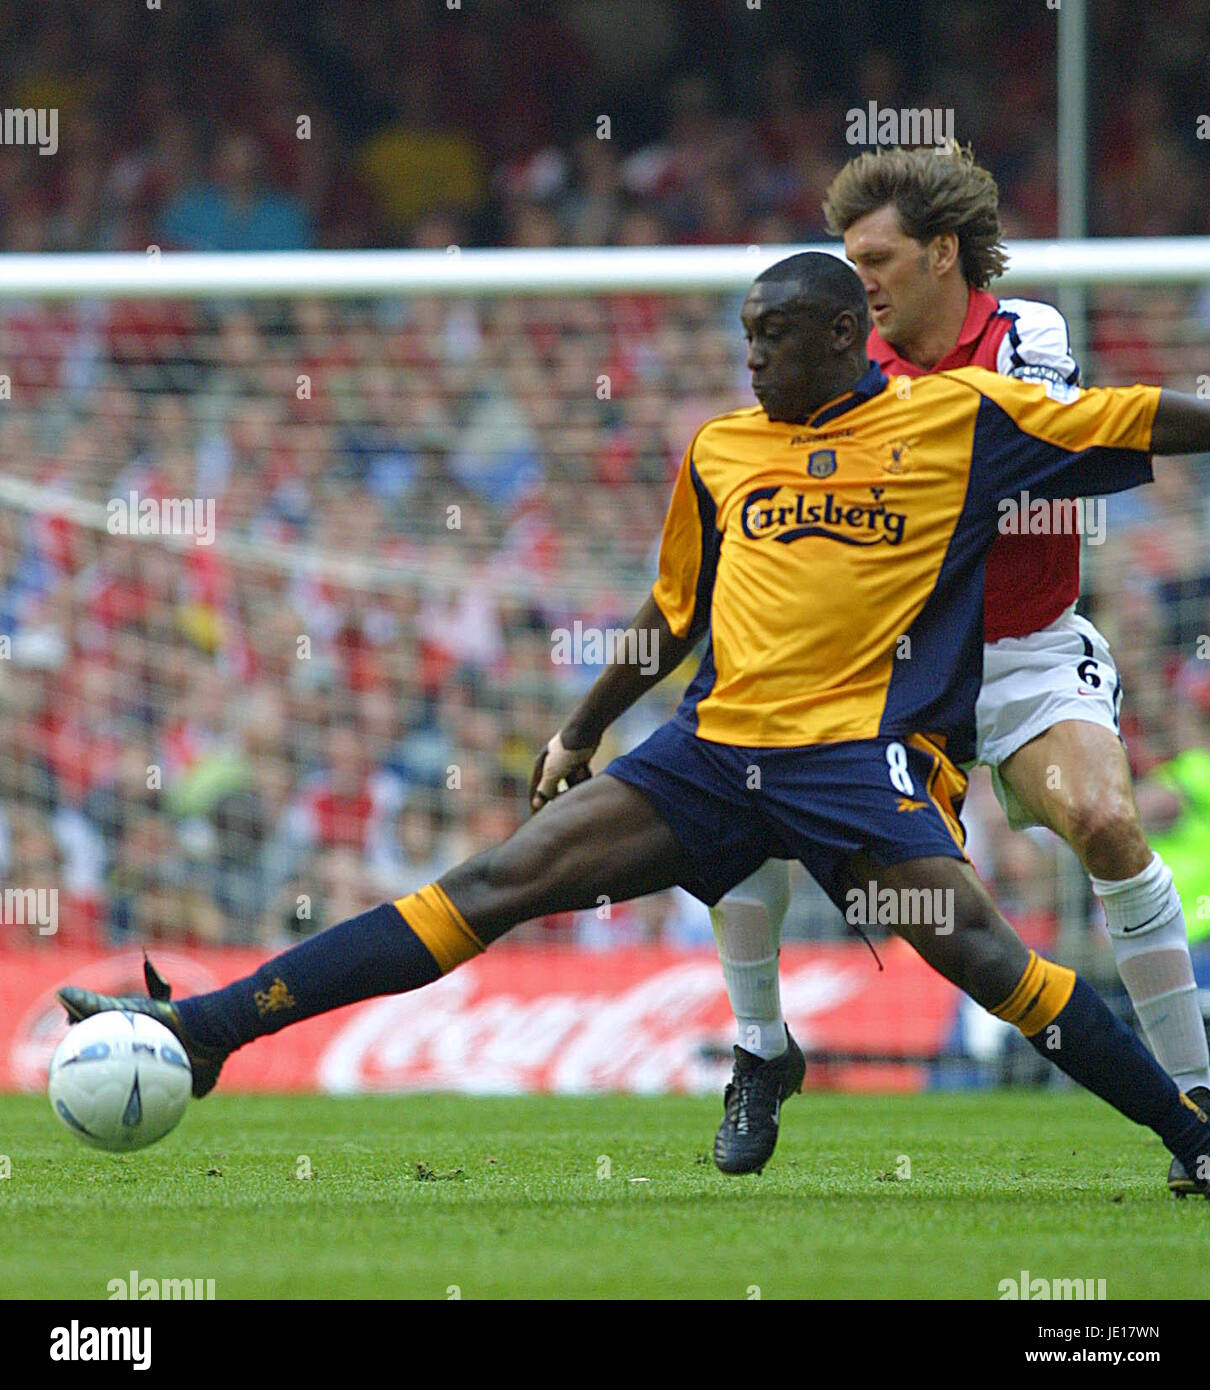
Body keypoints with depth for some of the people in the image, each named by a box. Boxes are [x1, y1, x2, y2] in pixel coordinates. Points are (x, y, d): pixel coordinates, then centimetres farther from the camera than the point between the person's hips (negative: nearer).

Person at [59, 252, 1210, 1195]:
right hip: (714, 747, 4)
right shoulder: (720, 447, 16)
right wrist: (580, 733, 33)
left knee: (971, 944, -29)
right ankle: (203, 1028, -9)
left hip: (866, 749, -4)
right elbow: (673, 615, 29)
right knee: (500, 879, -5)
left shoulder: (962, 416, 2)